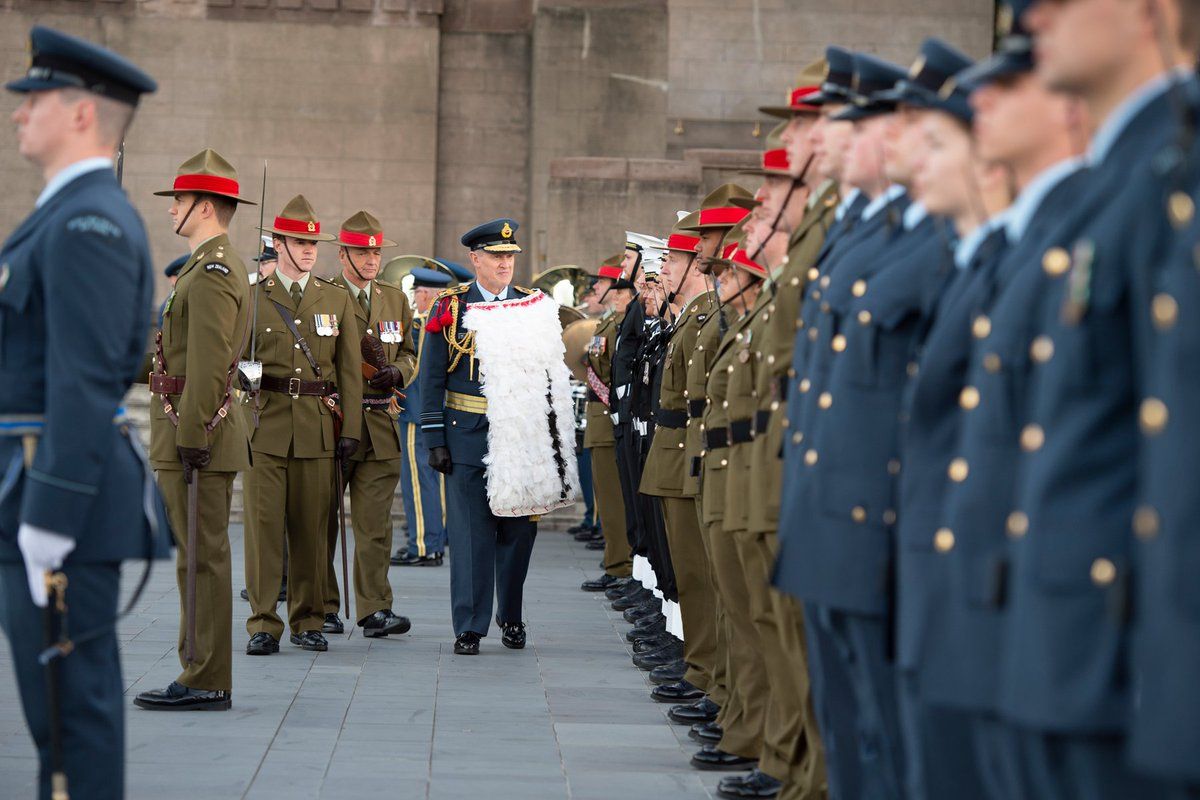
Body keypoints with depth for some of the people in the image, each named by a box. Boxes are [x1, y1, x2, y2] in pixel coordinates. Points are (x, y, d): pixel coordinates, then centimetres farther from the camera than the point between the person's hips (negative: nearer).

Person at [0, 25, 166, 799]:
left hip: (64, 495, -10)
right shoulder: (79, 218, 18)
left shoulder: (89, 222, -16)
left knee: (69, 696, -6)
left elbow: (85, 382, -22)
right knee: (70, 691, 12)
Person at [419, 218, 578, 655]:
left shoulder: (536, 308, 8)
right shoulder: (451, 309, 2)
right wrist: (435, 440, -4)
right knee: (471, 533, -2)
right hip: (469, 435, -2)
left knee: (518, 530, 8)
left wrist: (554, 437, 6)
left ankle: (511, 618, 24)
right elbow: (431, 380, 2)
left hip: (524, 437, 2)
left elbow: (552, 375, 11)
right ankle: (469, 627, 3)